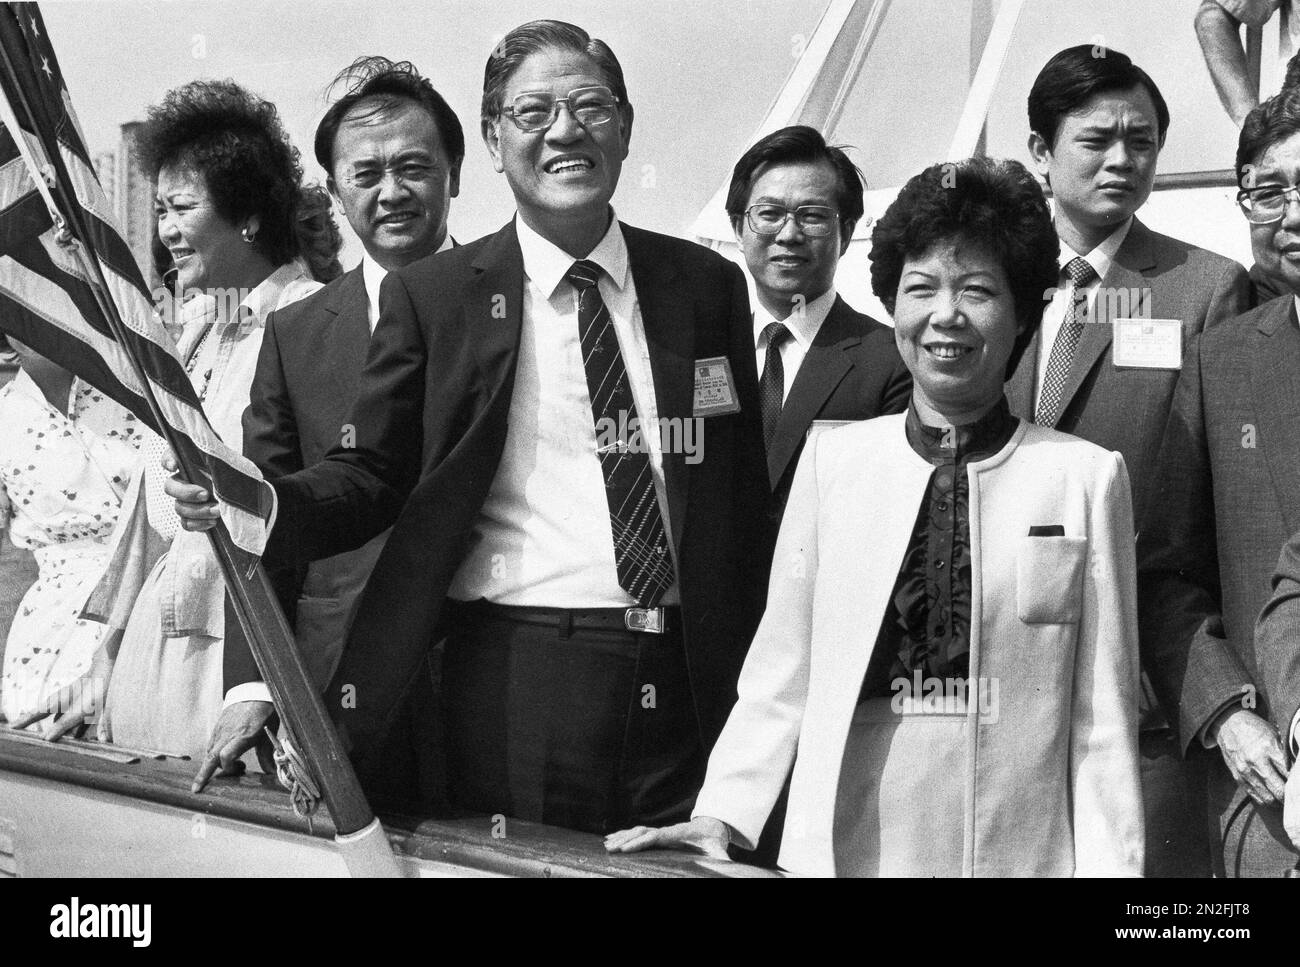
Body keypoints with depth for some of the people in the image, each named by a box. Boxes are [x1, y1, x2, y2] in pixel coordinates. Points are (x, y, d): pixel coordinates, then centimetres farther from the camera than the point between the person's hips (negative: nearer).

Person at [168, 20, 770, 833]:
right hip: (518, 683, -2)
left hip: (692, 684, 2)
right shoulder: (431, 295, 2)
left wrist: (761, 688, 5)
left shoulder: (709, 286, 8)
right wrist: (262, 502, -17)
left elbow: (747, 498, 10)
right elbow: (375, 474, 4)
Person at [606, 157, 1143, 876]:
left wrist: (1109, 865, -4)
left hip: (1024, 848, -1)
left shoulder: (1087, 477, 0)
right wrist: (722, 815, -4)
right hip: (844, 844, 1)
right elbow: (780, 674, 5)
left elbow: (1103, 713, 1)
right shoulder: (832, 459, 3)